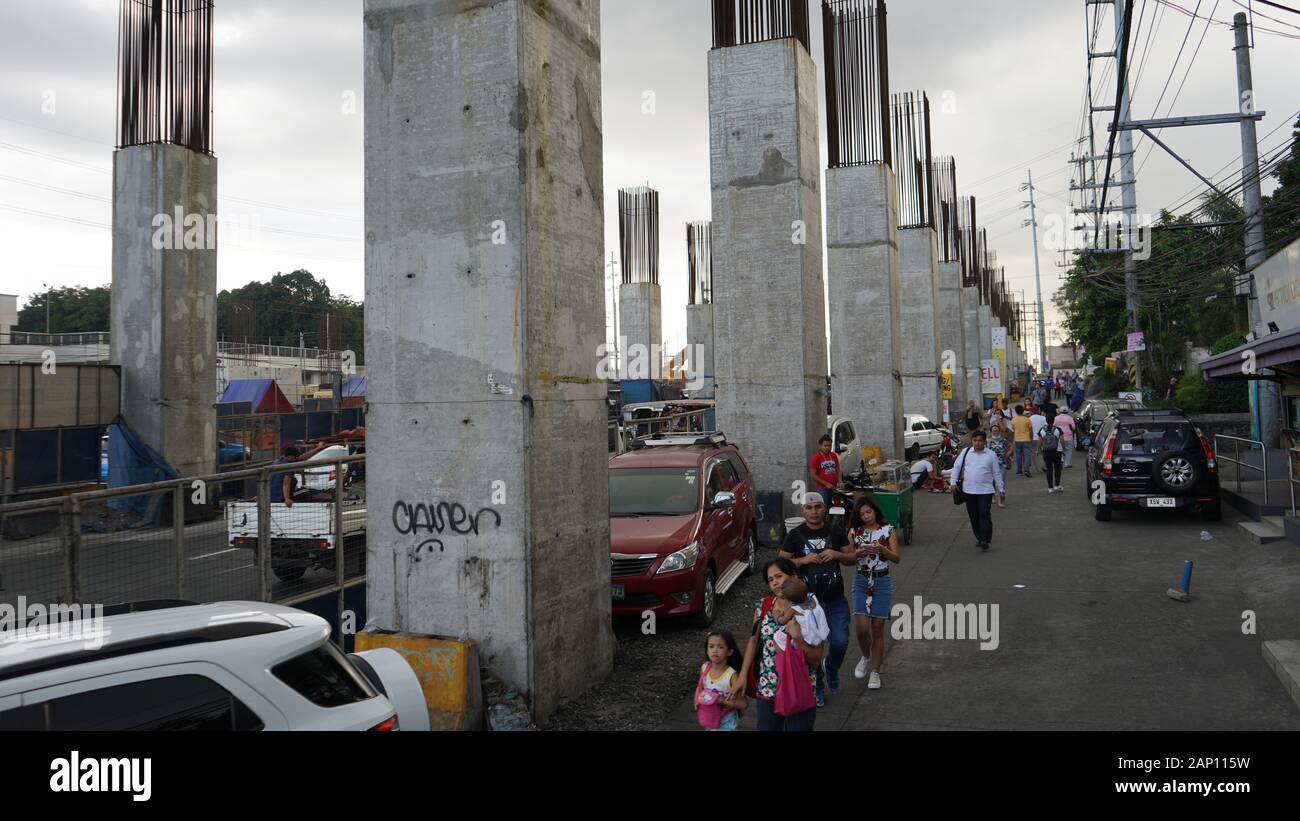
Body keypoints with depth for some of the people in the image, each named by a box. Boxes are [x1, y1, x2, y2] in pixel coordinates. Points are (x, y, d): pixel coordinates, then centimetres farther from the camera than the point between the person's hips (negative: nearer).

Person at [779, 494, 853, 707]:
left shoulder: (835, 533, 5)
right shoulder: (795, 535, -2)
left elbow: (851, 557, 12)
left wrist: (837, 555, -10)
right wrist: (803, 560, -18)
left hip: (835, 600, 2)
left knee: (840, 642, -3)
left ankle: (831, 670, 30)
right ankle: (817, 689, 20)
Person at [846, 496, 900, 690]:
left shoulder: (888, 530, -1)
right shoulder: (854, 532, 3)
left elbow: (897, 558, -4)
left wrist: (882, 549, -21)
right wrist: (857, 554, -17)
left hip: (882, 582, -1)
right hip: (861, 581, 1)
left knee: (877, 628, 1)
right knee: (861, 628, -8)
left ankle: (875, 672, 13)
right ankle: (866, 657, 23)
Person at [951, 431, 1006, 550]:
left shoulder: (991, 455, 1)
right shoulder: (966, 452, 4)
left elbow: (996, 473, 7)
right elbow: (956, 467, 9)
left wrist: (1001, 490, 8)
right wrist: (953, 482, 0)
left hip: (986, 490, -2)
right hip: (969, 490, 3)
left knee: (984, 515, -10)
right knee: (973, 516, 9)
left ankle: (986, 540, -9)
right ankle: (979, 537, 24)